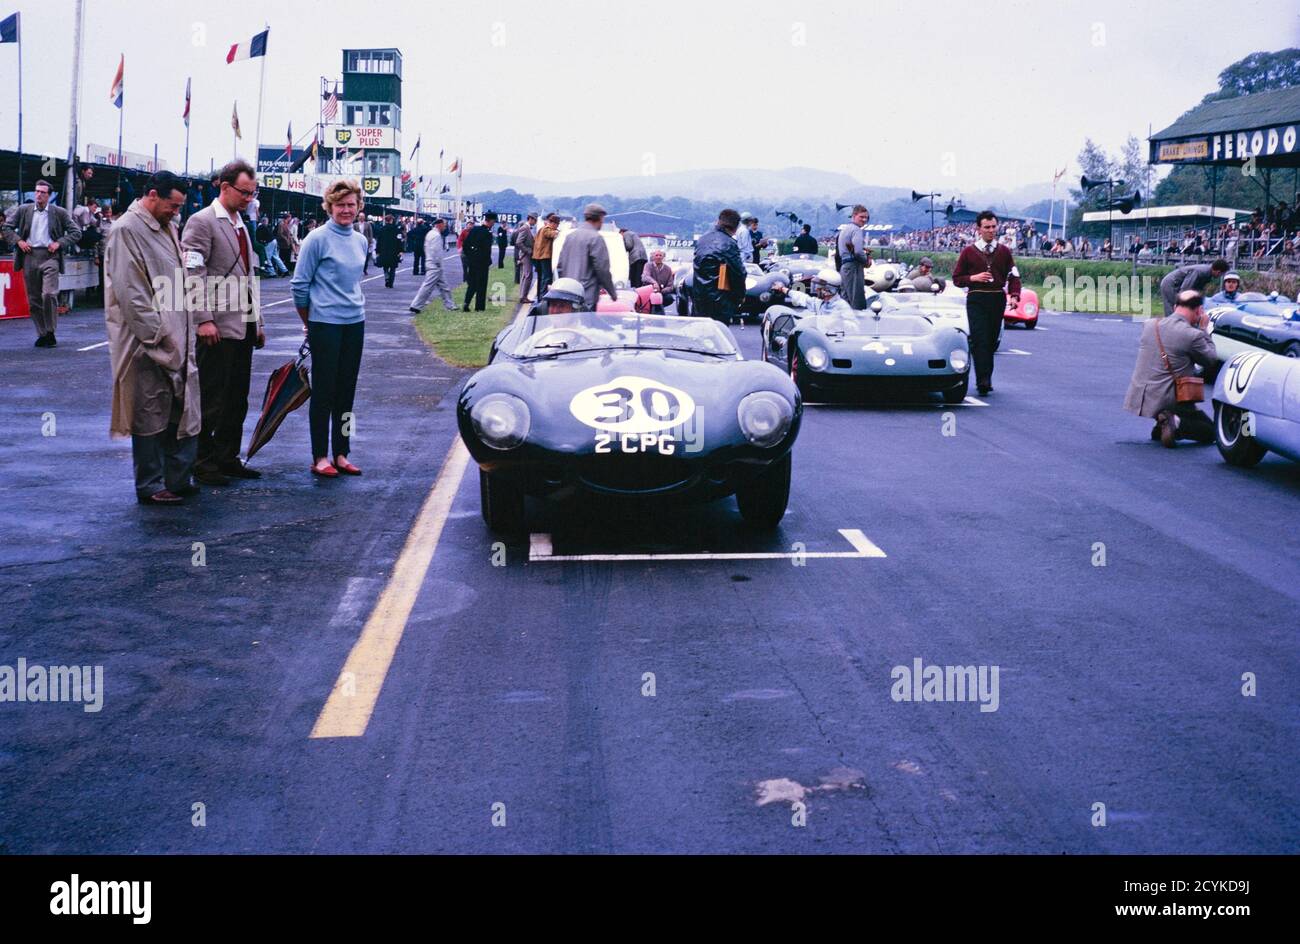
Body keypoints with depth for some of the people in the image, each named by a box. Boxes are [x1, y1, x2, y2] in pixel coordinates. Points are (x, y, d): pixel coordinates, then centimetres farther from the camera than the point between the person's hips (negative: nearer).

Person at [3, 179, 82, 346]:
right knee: (34, 299, 5)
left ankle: (50, 333, -4)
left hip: (49, 256, -3)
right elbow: (7, 227, 14)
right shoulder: (23, 210, 9)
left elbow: (76, 232, 6)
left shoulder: (59, 212, 4)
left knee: (49, 294, -18)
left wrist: (59, 243, -5)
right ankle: (41, 334, 15)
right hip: (29, 256, 3)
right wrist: (18, 240, -1)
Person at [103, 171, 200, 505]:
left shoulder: (168, 227, 15)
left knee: (179, 411, 11)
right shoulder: (126, 230, -12)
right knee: (150, 415, 0)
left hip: (177, 339, 8)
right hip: (149, 342, -8)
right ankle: (150, 487, 8)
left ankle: (176, 480, 20)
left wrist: (184, 333, 14)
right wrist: (156, 336, -18)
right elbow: (130, 292, -17)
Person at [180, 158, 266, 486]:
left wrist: (257, 322, 21)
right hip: (218, 328, -8)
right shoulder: (202, 222, -8)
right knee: (211, 398, -3)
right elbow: (192, 273, -15)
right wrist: (204, 320, -21)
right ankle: (203, 463, 4)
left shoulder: (240, 224, 20)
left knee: (237, 398, 11)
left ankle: (228, 458, 19)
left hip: (242, 327, 8)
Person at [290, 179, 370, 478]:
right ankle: (320, 457, 6)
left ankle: (341, 454, 17)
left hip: (355, 324, 6)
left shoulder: (361, 241, 9)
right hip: (325, 324, -6)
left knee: (346, 391, 10)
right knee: (324, 391, -1)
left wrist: (353, 305, 17)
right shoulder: (318, 239, -9)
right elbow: (300, 285, -6)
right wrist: (309, 323, 2)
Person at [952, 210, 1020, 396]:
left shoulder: (1004, 252, 10)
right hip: (976, 300, -3)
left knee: (992, 341, 9)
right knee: (980, 340, -13)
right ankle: (983, 381, -19)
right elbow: (956, 279, 5)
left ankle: (986, 379, 19)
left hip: (998, 299, 3)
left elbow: (1013, 276, 7)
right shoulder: (968, 252, 4)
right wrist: (974, 278, -13)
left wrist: (1014, 295, -10)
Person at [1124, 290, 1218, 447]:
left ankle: (1162, 426, 16)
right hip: (1168, 402, -6)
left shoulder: (1149, 325, 4)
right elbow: (1212, 361, 2)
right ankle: (1176, 424, -15)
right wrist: (1204, 330, 9)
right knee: (1211, 431, 12)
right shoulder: (1193, 335, -14)